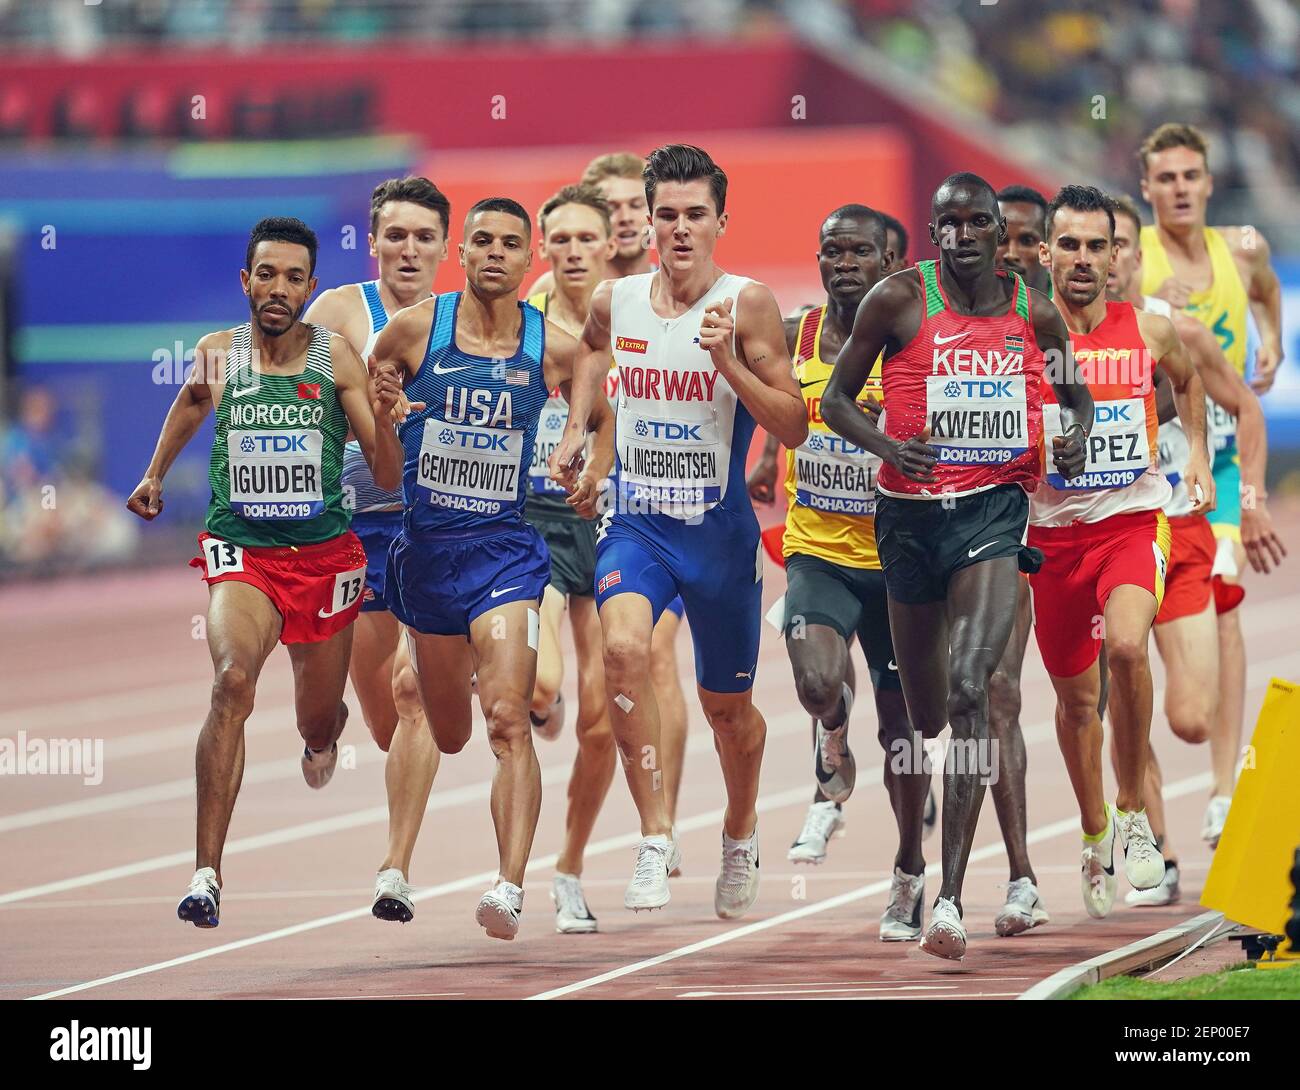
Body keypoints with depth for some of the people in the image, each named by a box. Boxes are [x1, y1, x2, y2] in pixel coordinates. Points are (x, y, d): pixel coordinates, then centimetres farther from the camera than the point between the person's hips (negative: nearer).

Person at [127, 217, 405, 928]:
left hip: (324, 553, 1)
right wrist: (155, 474, 28)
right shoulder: (219, 352, -2)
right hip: (240, 550, -1)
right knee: (233, 681, -29)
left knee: (319, 722, 15)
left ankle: (323, 734, 59)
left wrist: (383, 416, -21)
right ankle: (206, 873, -32)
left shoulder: (336, 359, -6)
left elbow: (388, 480, -4)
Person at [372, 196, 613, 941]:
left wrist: (596, 471, 0)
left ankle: (511, 887, -26)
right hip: (425, 544, 2)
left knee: (509, 719, -20)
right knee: (446, 735, 15)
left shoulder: (554, 348, -3)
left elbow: (601, 413, 16)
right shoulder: (415, 330, -4)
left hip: (505, 547, -2)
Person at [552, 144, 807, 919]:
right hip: (637, 520, 1)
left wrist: (728, 362, -24)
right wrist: (576, 426, 16)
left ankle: (741, 832, 44)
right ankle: (657, 836, -24)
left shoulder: (748, 305, -10)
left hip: (720, 530, -1)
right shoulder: (615, 302, 1)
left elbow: (794, 428, -13)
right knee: (623, 647, -28)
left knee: (728, 706, 13)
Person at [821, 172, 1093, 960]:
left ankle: (952, 895, -25)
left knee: (969, 693, -20)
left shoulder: (1035, 312, 4)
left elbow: (1077, 396, 21)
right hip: (912, 511, 1)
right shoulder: (899, 301, -3)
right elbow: (836, 399, 3)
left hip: (995, 510, -1)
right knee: (923, 709, 14)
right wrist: (887, 444, -17)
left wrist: (1077, 439, -2)